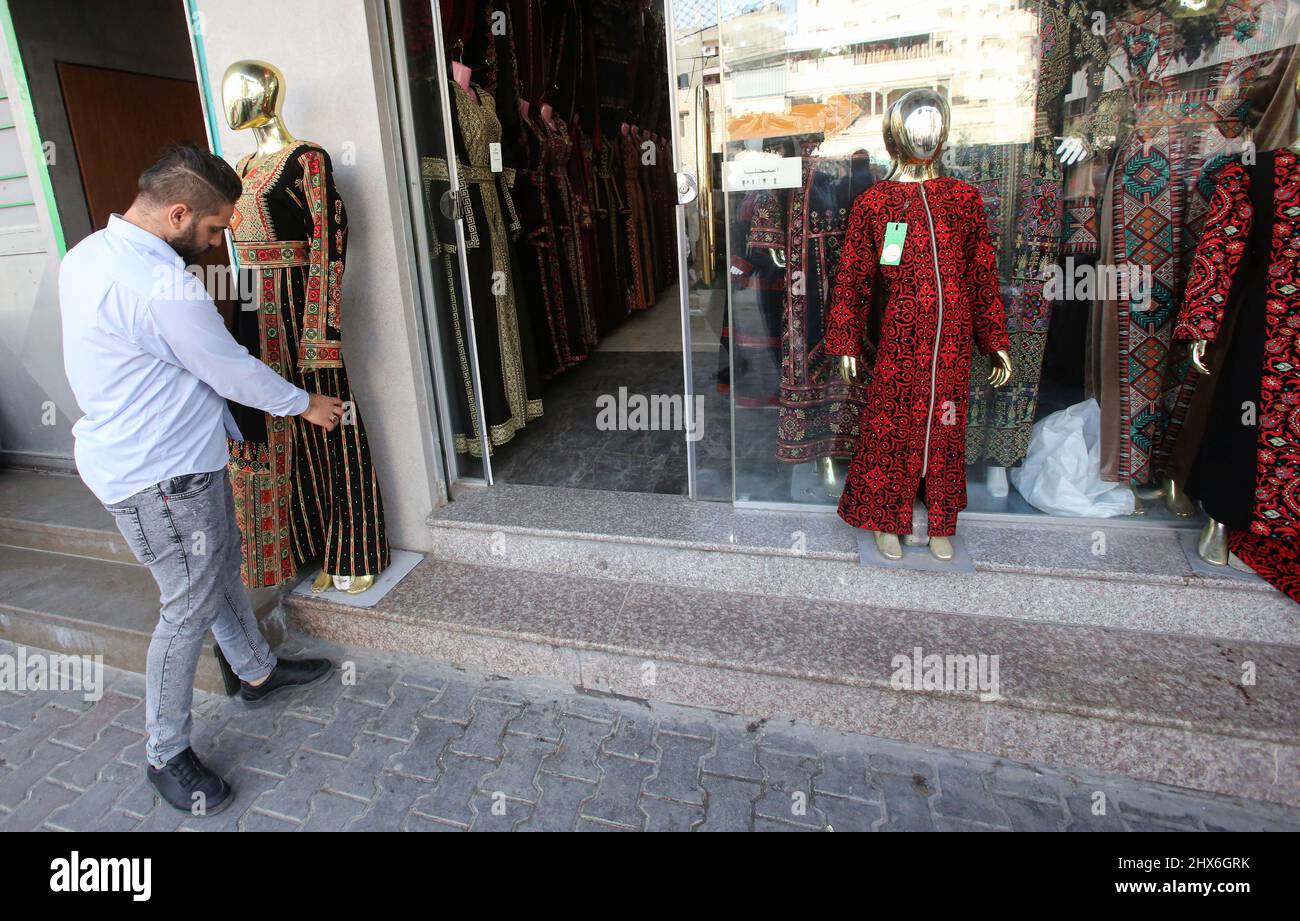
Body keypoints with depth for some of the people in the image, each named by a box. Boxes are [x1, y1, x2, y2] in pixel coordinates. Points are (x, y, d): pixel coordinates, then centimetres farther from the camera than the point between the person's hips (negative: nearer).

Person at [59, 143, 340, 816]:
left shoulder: (88, 252, 6)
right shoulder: (162, 286, -27)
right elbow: (234, 371, -19)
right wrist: (305, 404, -2)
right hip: (160, 477, -10)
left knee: (221, 566, 23)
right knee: (189, 610, 3)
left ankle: (258, 672, 42)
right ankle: (166, 756, 21)